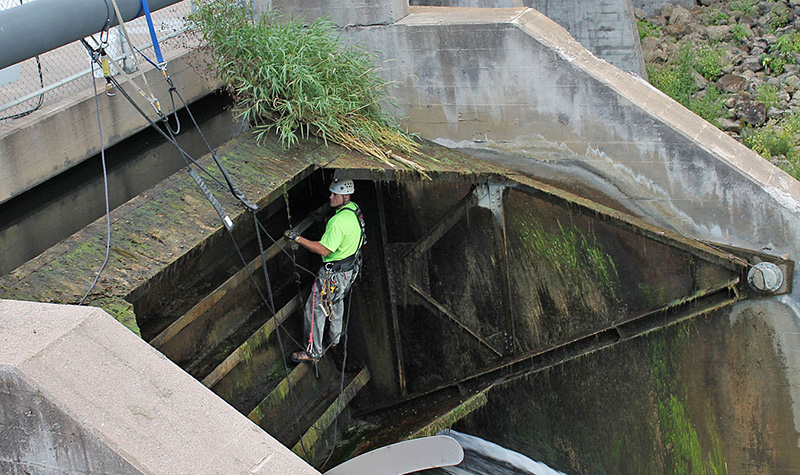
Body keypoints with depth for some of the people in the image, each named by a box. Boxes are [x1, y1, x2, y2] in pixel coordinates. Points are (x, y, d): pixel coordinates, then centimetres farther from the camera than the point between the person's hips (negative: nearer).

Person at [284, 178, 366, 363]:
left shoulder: (338, 222, -32)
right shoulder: (354, 208, -2)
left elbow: (324, 250, -31)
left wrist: (298, 238, -31)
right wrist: (327, 220, 16)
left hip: (334, 274, -10)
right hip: (351, 267, 10)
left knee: (315, 307, 1)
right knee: (336, 300, 30)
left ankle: (313, 352, 10)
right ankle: (335, 336, 49)